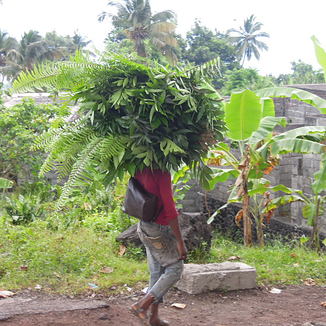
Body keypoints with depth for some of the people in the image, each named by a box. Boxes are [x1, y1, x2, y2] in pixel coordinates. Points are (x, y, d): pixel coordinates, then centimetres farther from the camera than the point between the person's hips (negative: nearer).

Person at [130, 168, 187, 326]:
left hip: (144, 227, 8)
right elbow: (169, 208, -24)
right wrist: (180, 242, -19)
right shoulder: (162, 173, -23)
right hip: (160, 229, -8)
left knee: (156, 272, 16)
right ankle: (142, 305, -1)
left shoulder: (140, 171, 3)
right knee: (175, 269, 6)